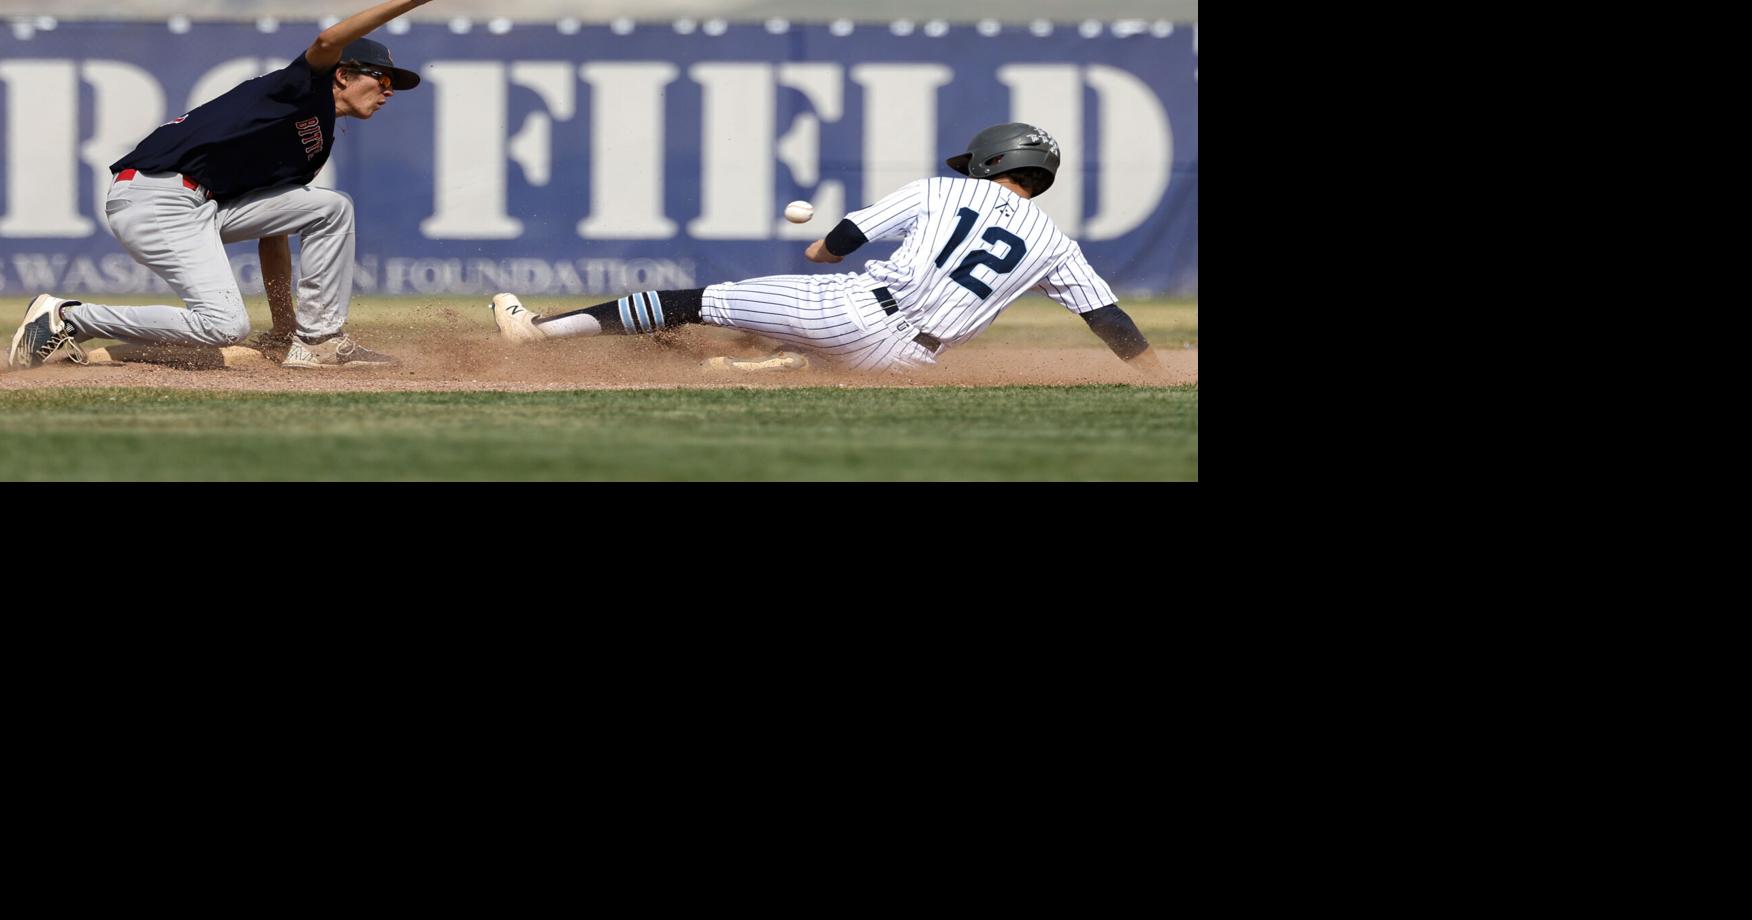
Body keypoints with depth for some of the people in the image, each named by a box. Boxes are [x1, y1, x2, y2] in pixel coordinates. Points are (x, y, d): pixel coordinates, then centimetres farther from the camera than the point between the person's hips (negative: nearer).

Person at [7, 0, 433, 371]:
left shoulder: (317, 144, 22)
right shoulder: (307, 90, -4)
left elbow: (273, 231, 26)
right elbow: (327, 43, -28)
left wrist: (285, 326, 24)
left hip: (208, 206, 10)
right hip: (153, 198, -10)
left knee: (332, 208, 7)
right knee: (225, 325, -23)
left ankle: (318, 339, 6)